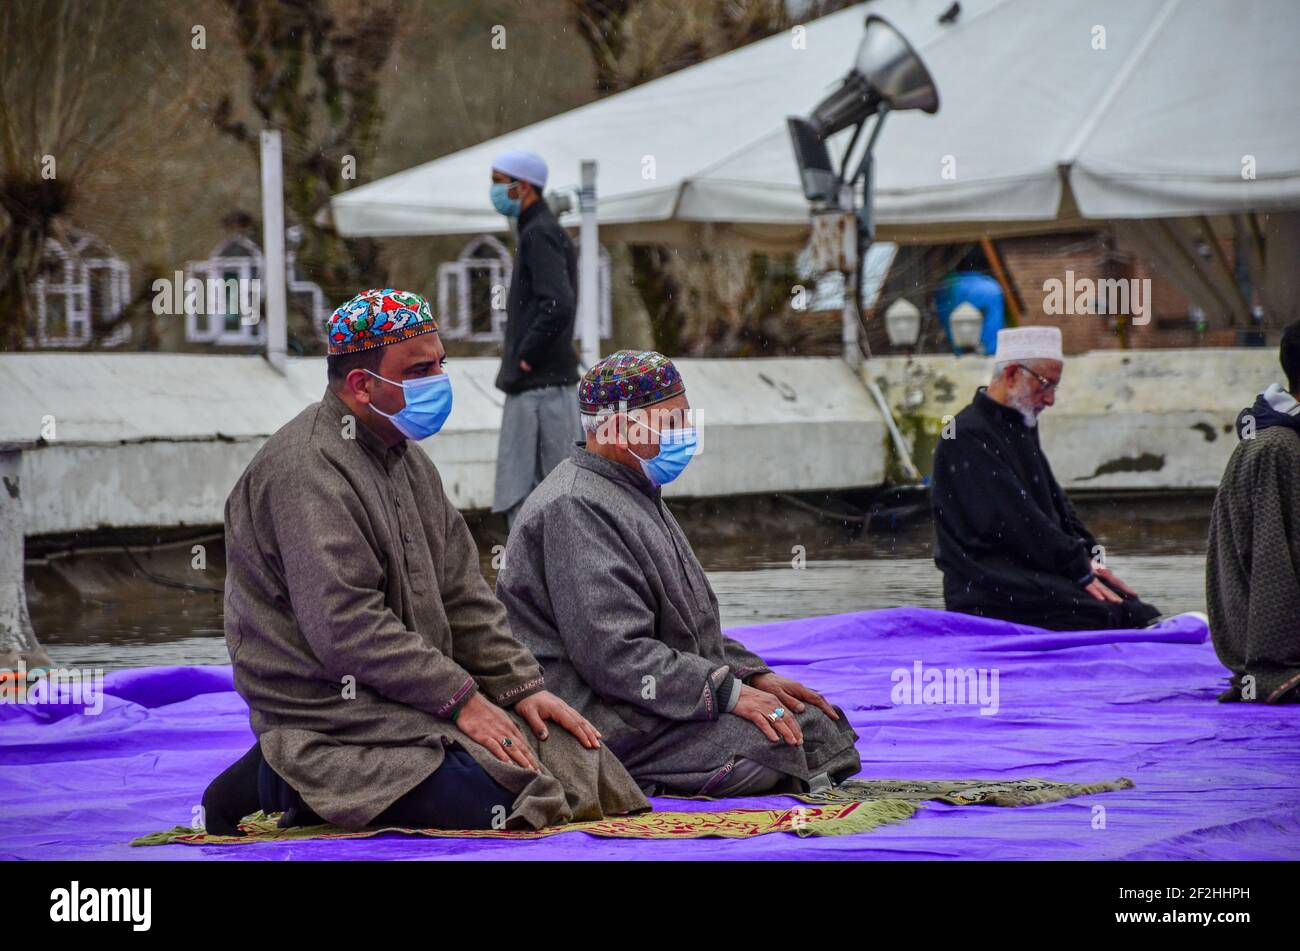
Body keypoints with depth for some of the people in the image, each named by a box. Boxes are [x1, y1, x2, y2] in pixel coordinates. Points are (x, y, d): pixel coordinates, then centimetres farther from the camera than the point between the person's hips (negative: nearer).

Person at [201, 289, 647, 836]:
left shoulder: (406, 460, 16)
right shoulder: (307, 472, -16)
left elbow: (461, 594, 18)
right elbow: (345, 627, -22)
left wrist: (522, 686, 5)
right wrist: (460, 698, -19)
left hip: (410, 697, 10)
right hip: (331, 706, -10)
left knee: (574, 757, -3)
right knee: (501, 794, -25)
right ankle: (283, 786, -10)